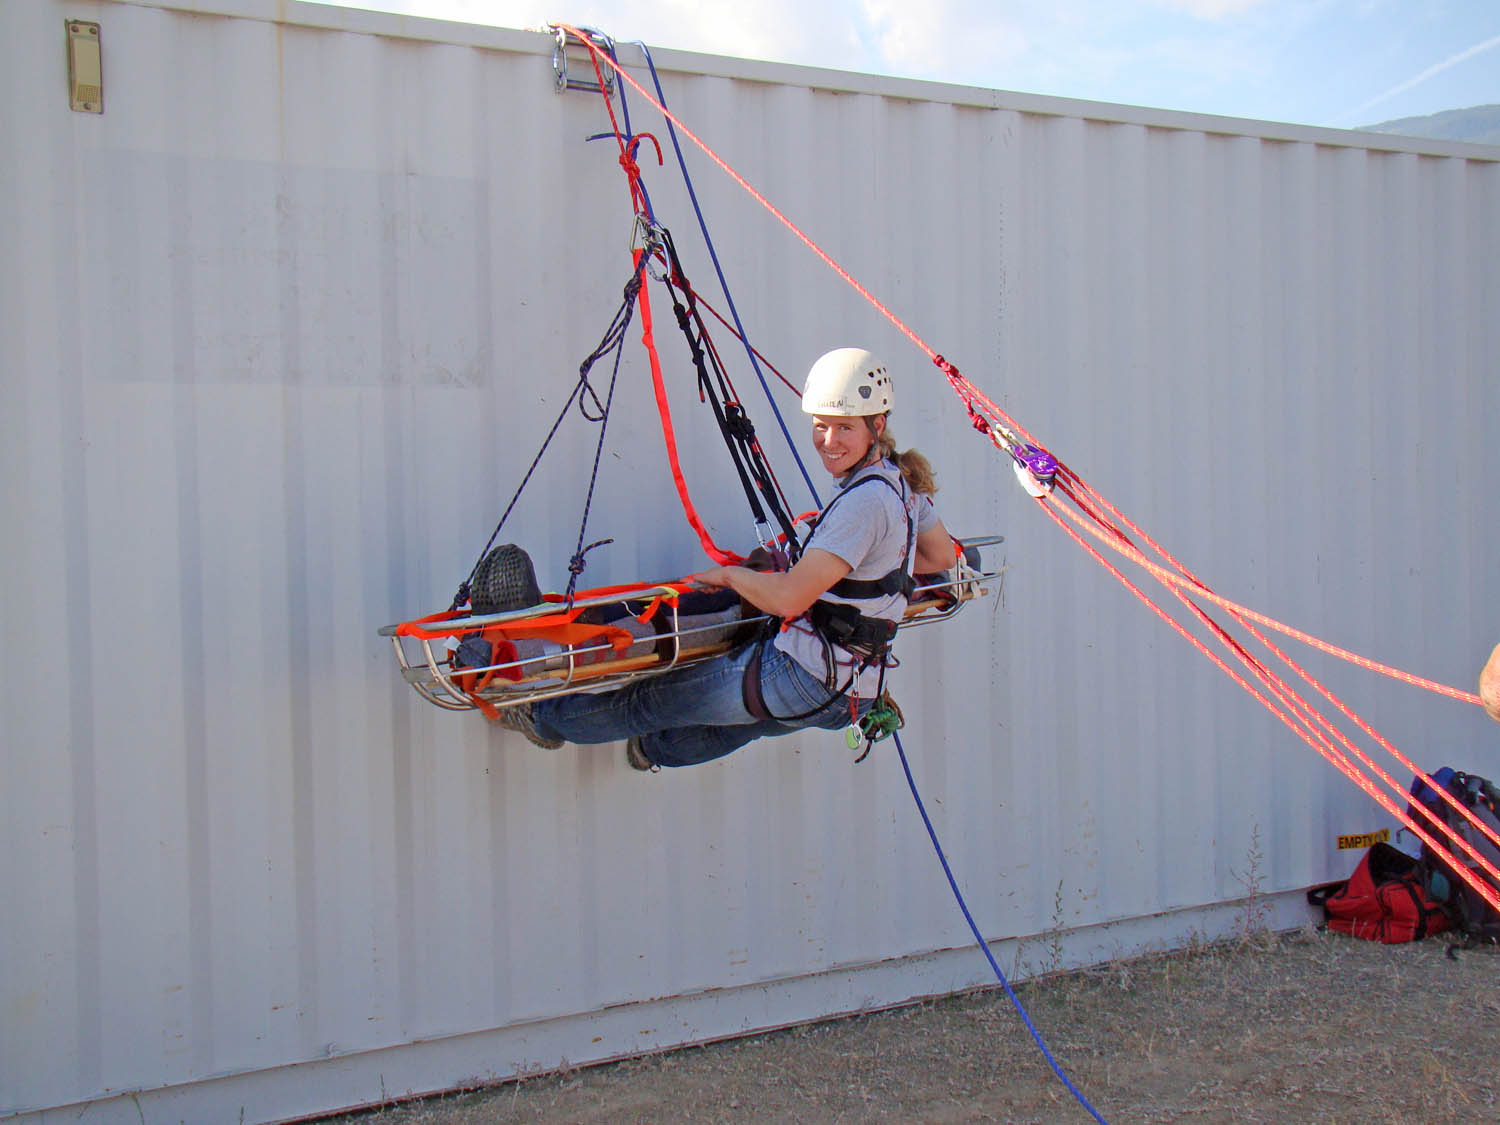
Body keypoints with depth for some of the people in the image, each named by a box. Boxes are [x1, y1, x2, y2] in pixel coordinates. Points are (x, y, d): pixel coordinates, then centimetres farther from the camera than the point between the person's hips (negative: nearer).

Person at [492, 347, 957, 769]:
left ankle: (546, 718, 28)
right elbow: (942, 556, 22)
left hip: (806, 678, -10)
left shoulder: (865, 501, -25)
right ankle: (656, 746, 64)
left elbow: (788, 598, -28)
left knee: (658, 700, 8)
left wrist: (730, 575, -11)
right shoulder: (902, 483, 5)